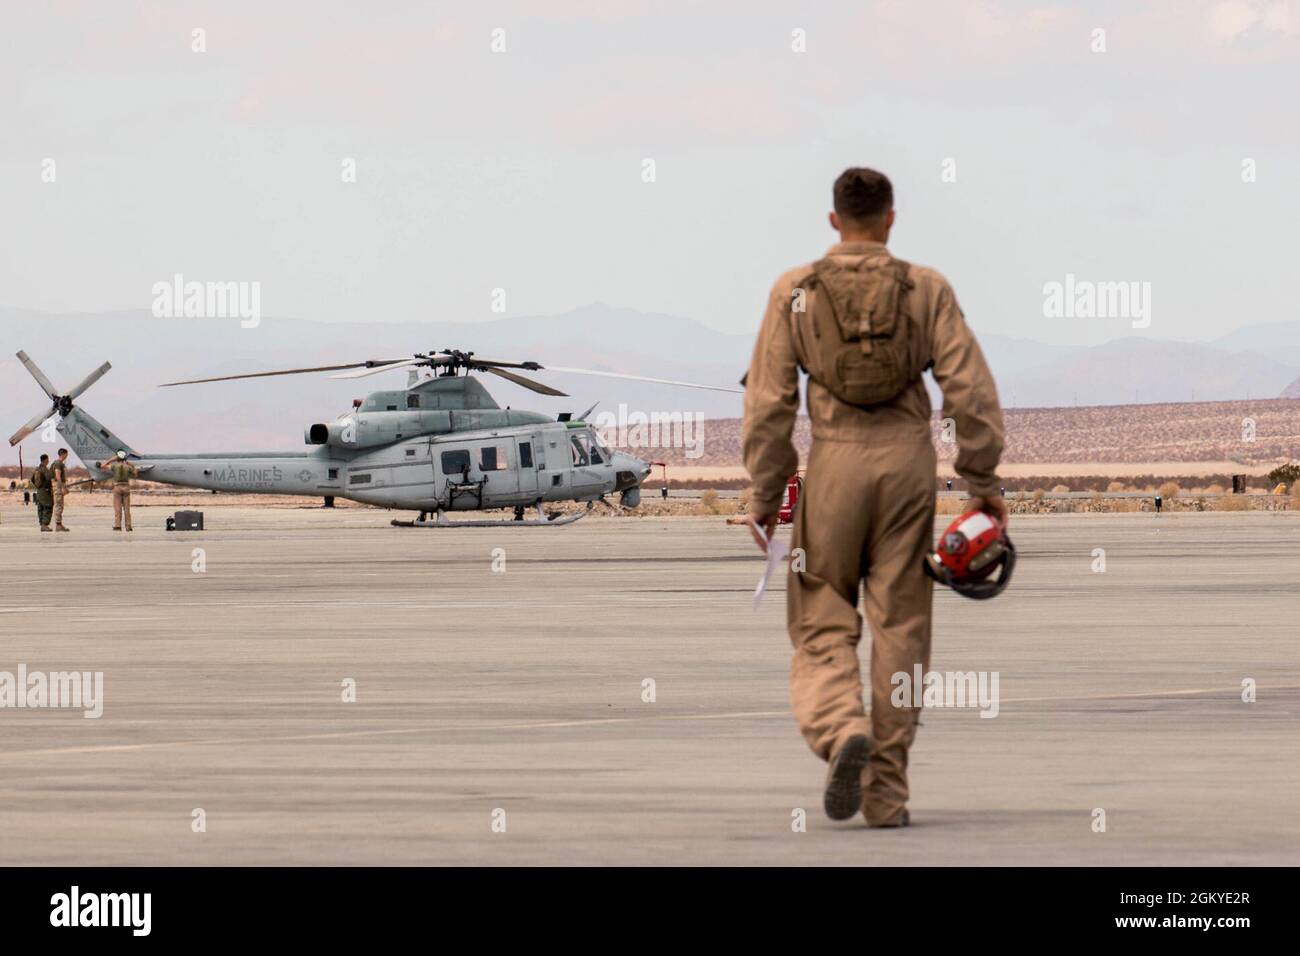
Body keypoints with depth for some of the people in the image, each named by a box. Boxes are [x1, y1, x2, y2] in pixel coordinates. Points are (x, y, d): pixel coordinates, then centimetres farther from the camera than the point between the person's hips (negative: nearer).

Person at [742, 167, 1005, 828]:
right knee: (900, 625, 6)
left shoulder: (795, 292, 1)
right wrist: (984, 481, 3)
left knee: (822, 622, 8)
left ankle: (841, 730, -22)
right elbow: (970, 390, -4)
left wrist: (765, 494, 5)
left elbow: (768, 401, -1)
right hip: (908, 461, 1)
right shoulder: (927, 290, 1)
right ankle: (887, 792, 6)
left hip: (834, 463, -1)